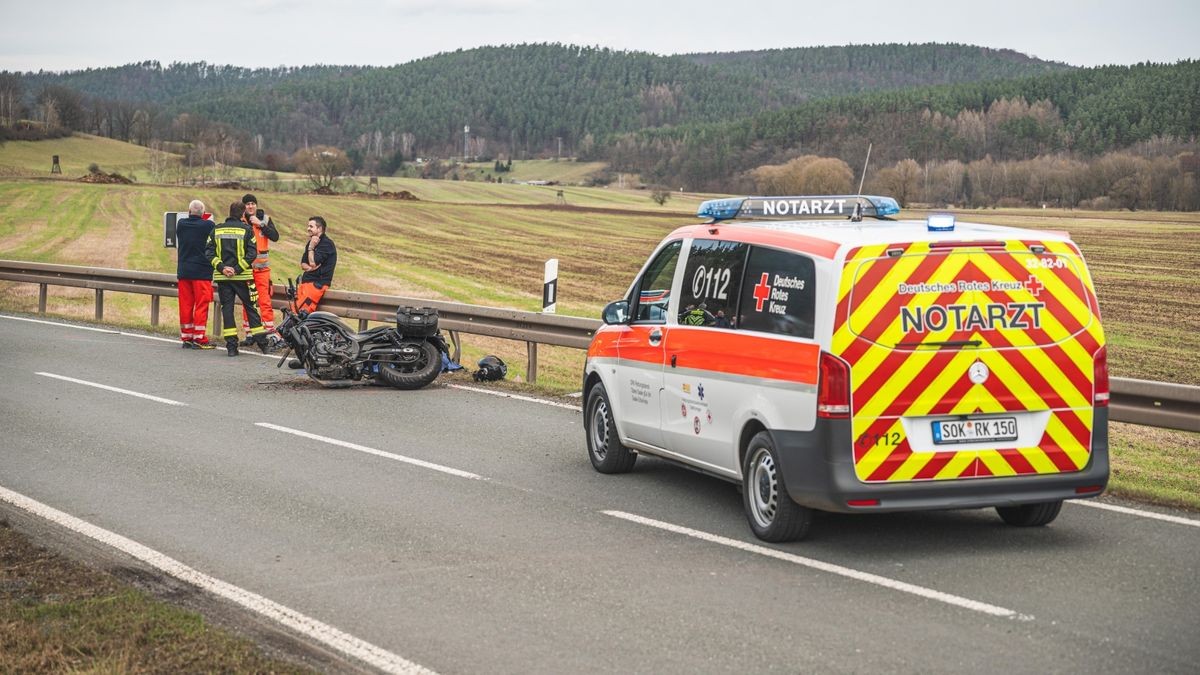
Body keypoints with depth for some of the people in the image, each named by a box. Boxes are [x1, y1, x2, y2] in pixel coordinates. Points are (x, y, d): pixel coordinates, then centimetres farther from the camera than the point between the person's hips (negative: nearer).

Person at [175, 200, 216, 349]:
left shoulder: (180, 224, -1)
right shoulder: (209, 225, -11)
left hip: (183, 271, 4)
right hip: (202, 271, -4)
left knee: (185, 305, 9)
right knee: (201, 305, 1)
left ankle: (186, 338, 14)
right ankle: (199, 339, -1)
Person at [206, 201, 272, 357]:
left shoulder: (216, 230, 6)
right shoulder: (246, 230, -3)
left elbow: (209, 251, -1)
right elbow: (252, 253, -11)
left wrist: (222, 267, -8)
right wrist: (237, 269, -11)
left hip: (222, 276, 2)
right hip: (243, 277, -2)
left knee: (227, 308, 6)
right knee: (251, 307, 7)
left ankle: (231, 345, 2)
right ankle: (262, 343, 8)